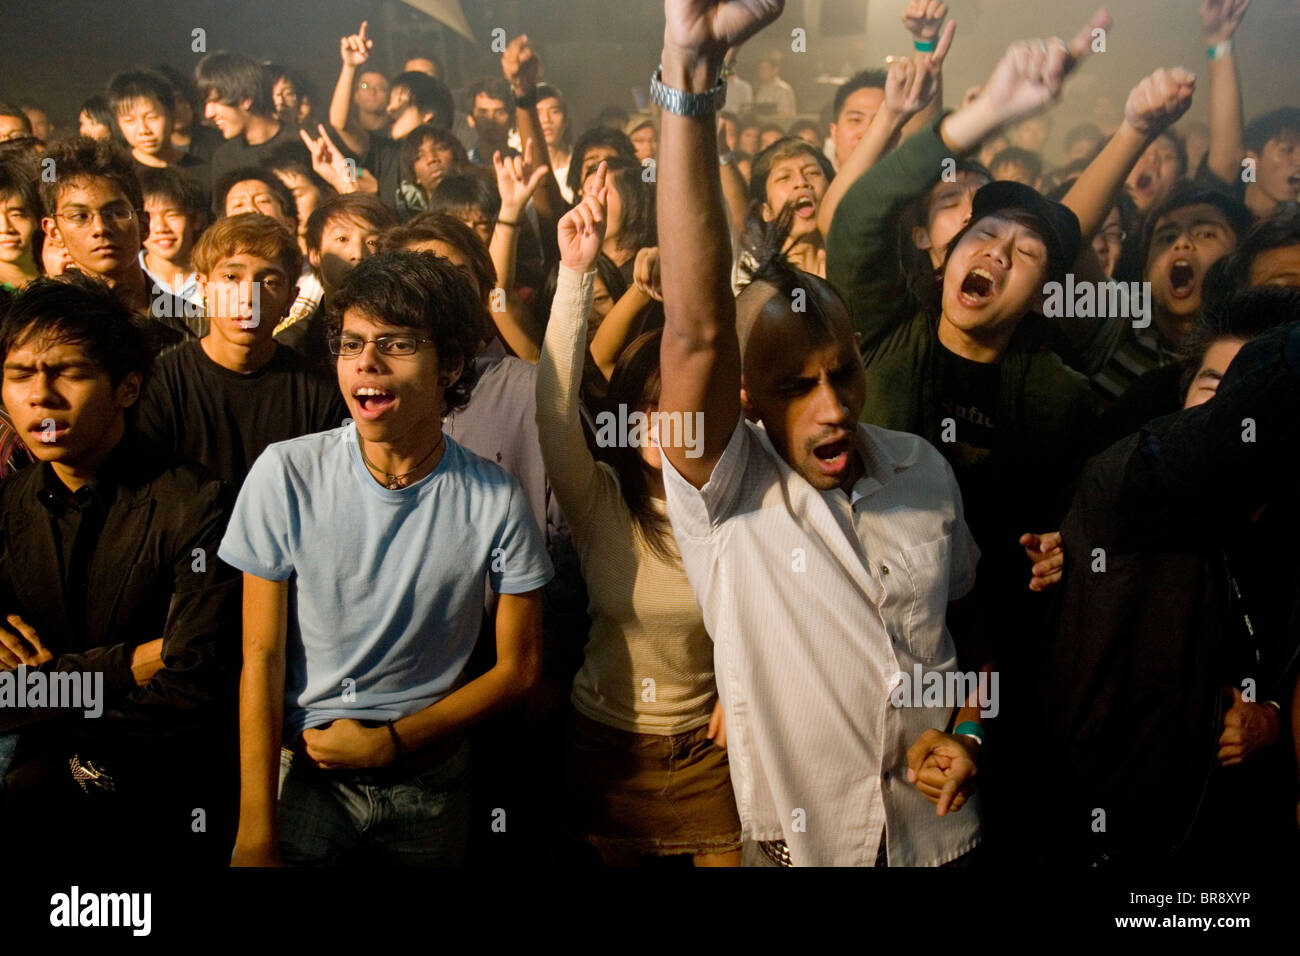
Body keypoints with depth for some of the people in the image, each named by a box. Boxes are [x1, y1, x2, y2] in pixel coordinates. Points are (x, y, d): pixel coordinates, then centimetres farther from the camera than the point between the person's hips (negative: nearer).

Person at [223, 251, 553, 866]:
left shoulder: (495, 502, -12)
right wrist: (254, 837, -11)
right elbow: (261, 658, -9)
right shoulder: (286, 474, -12)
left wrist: (391, 741, -10)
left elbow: (517, 667, -3)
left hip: (431, 782, 1)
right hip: (304, 773, -1)